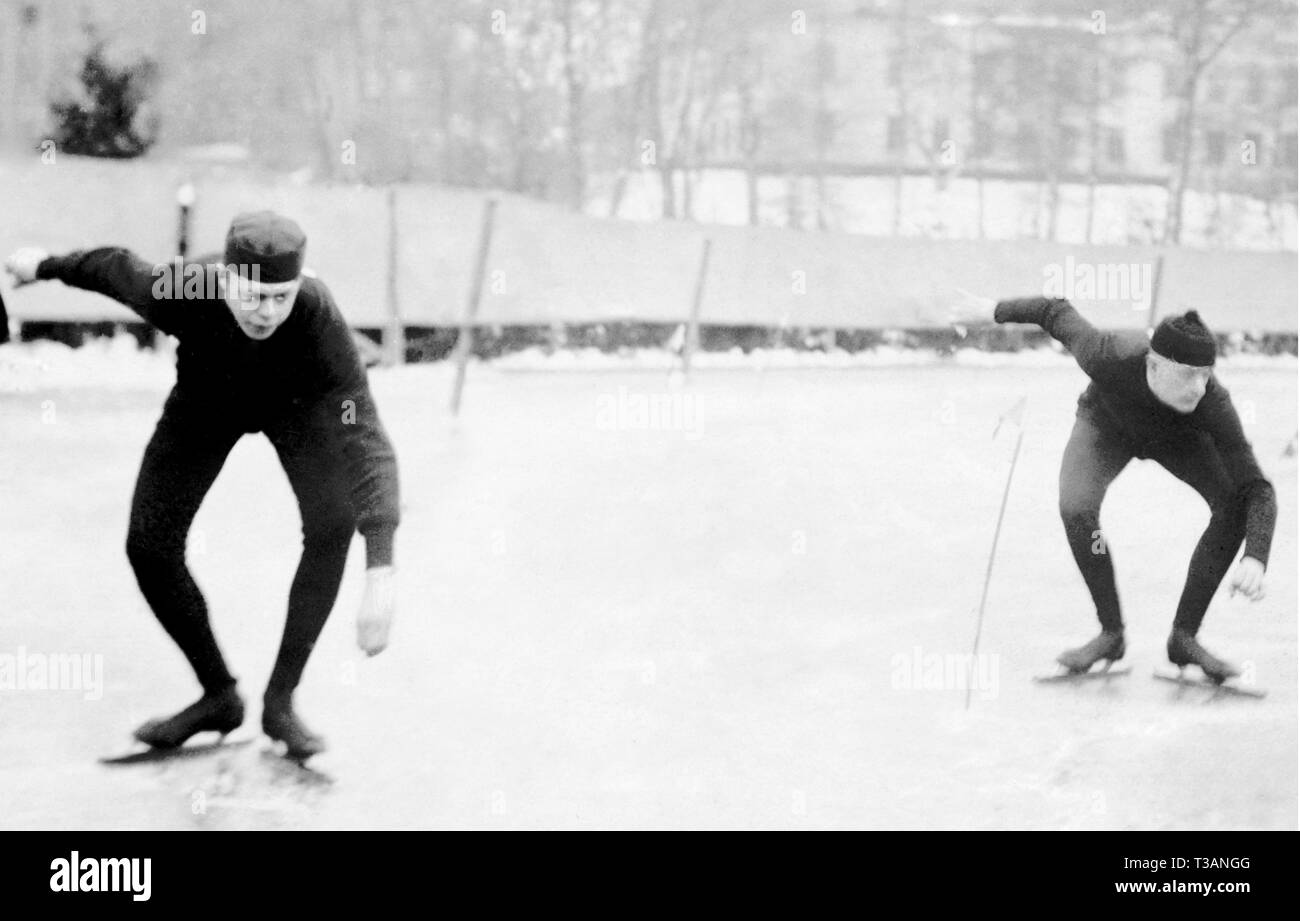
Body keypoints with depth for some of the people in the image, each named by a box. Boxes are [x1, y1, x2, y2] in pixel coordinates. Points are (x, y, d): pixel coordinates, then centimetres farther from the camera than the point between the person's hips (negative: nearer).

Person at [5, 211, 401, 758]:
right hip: (206, 400, 2)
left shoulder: (318, 319, -44)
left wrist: (380, 574, -61)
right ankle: (218, 697, 12)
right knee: (149, 545, -8)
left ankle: (281, 700, -9)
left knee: (333, 523, -25)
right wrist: (46, 266, 8)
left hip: (297, 402, -2)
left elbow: (366, 442, -50)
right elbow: (116, 267, -15)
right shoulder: (177, 295, -40)